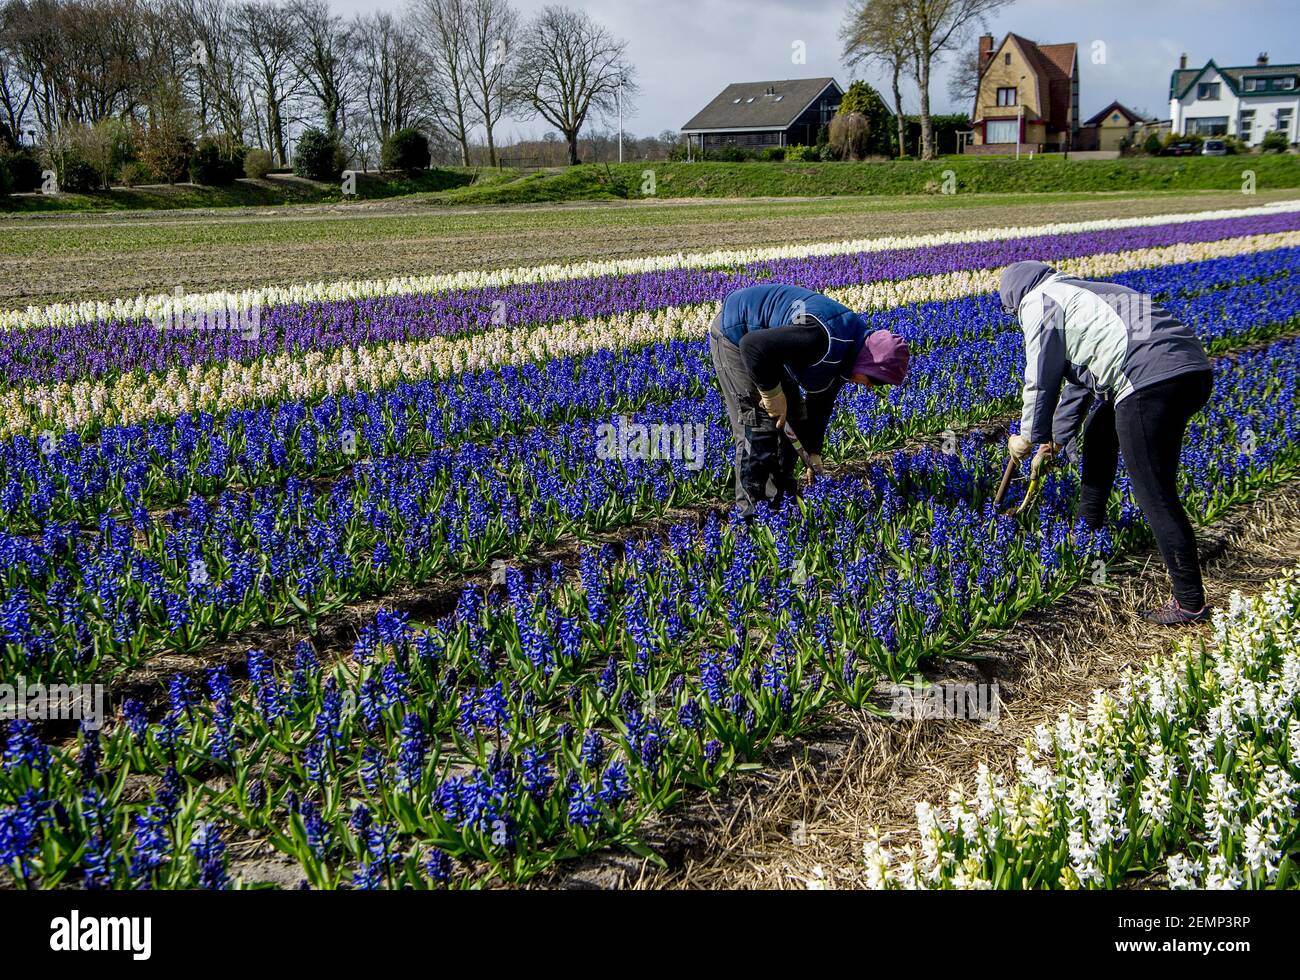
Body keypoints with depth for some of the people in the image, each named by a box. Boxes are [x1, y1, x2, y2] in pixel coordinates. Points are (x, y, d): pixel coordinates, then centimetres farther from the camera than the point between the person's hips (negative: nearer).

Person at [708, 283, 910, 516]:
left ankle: (782, 500, 23)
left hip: (768, 336, 10)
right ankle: (752, 509, -2)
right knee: (759, 428, -12)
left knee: (793, 415, 12)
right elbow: (753, 346, -38)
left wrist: (814, 454, 12)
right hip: (734, 333, -10)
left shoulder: (842, 356, -4)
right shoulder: (824, 341, -37)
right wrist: (772, 392, -25)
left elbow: (821, 403, 10)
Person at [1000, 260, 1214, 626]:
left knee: (1155, 496, -4)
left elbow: (1041, 380, 7)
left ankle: (1191, 602, -1)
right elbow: (1077, 381, 38)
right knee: (1101, 427, 34)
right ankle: (1089, 525, 46)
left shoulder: (1038, 301, 6)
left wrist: (1030, 438, 21)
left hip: (1151, 382, -10)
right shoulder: (1078, 293, 33)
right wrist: (1056, 440, 45)